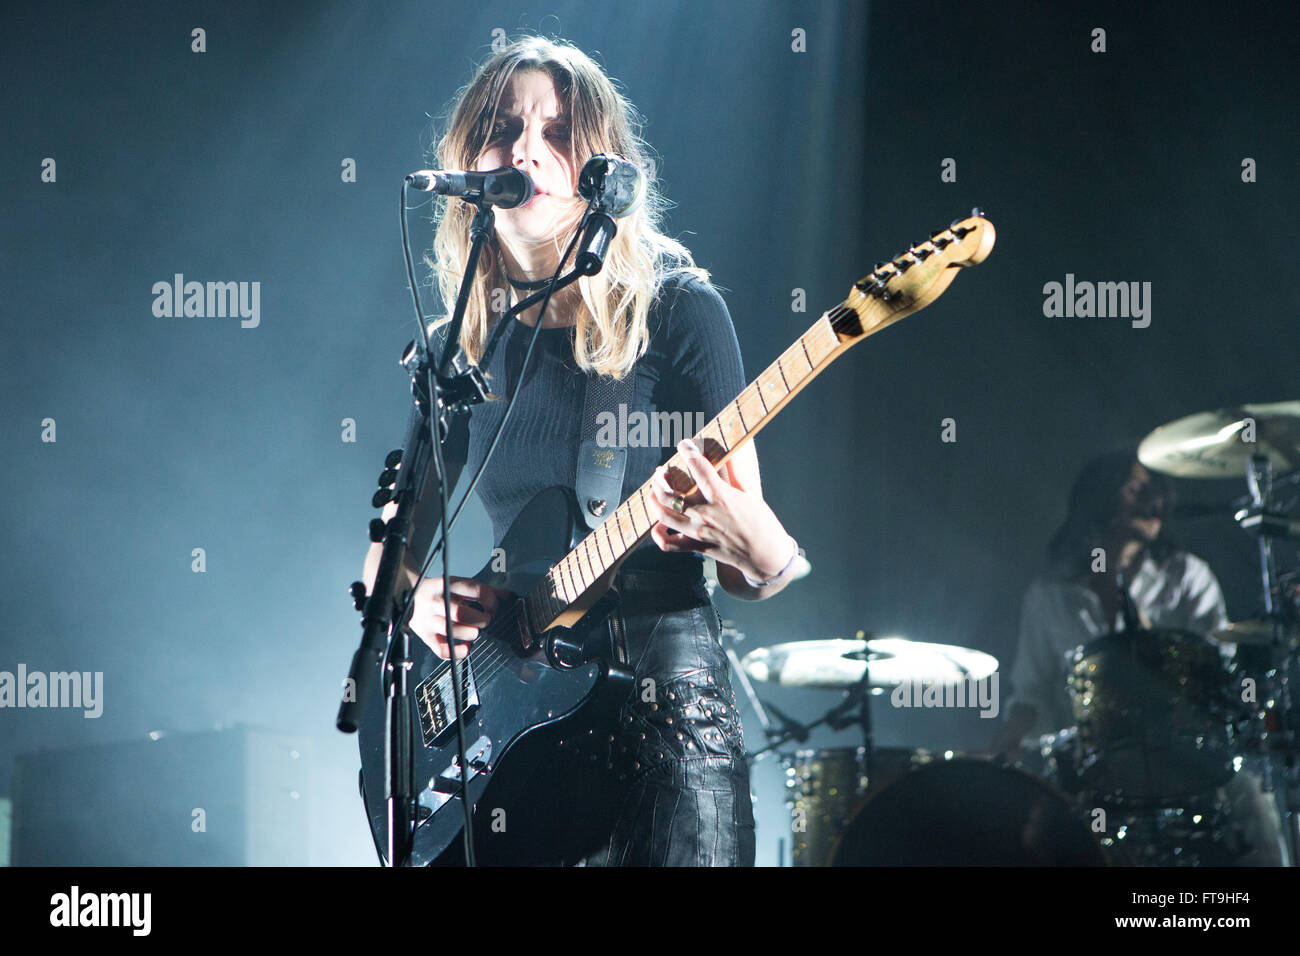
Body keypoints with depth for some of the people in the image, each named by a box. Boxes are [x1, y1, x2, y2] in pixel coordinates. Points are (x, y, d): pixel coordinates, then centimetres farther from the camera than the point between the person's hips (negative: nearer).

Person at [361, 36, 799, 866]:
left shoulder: (673, 309, -4)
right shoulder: (460, 343, 9)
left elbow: (760, 576, -6)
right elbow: (388, 549, 17)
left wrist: (745, 538, -29)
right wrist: (416, 596, -5)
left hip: (663, 706, -4)